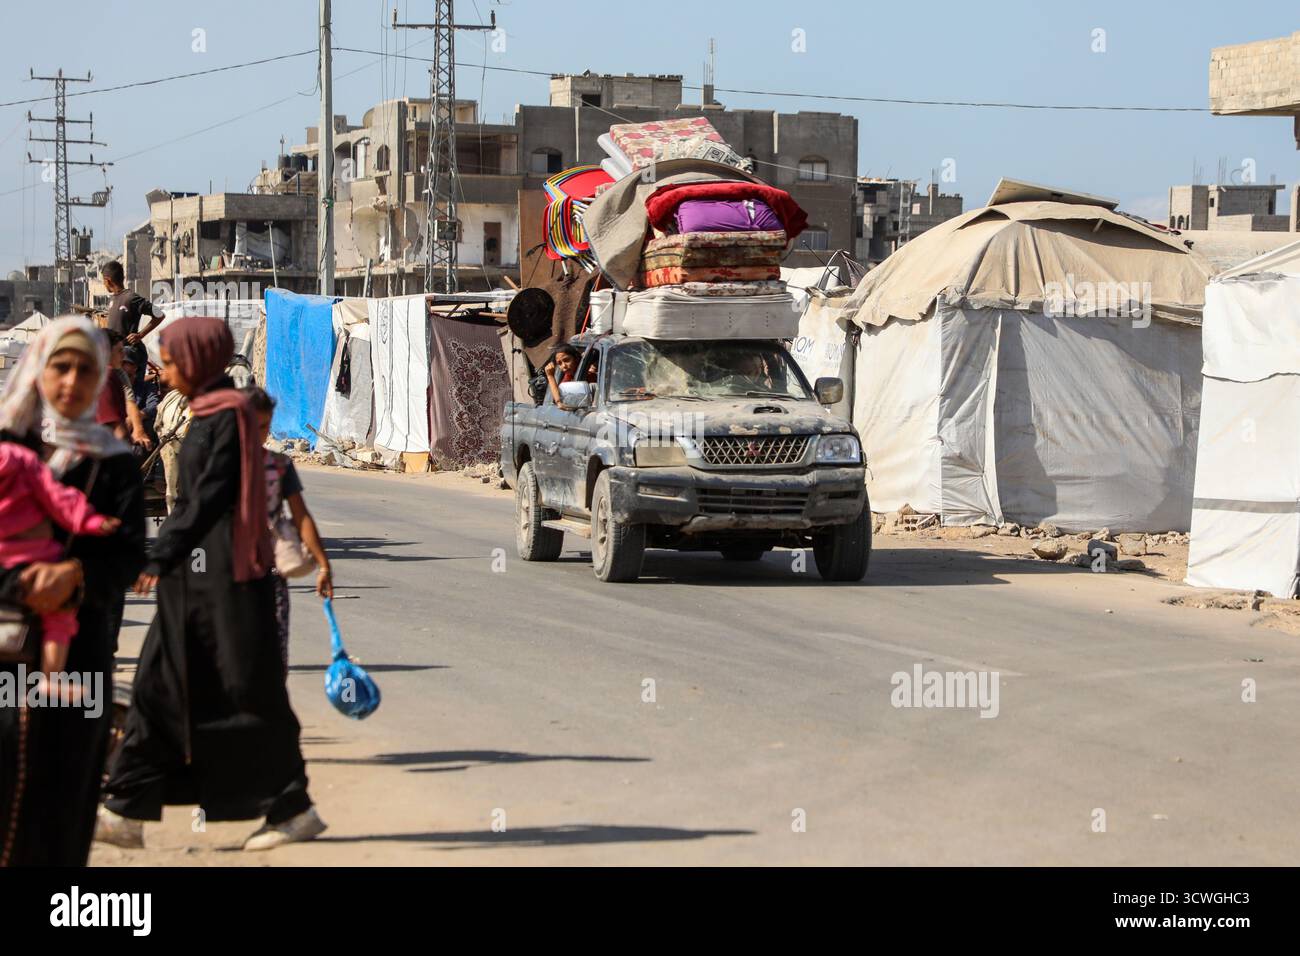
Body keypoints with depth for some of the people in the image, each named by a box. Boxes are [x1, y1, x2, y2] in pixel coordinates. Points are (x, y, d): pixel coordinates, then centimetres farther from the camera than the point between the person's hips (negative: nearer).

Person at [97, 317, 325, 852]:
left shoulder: (228, 415, -13)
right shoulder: (209, 413, 15)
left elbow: (212, 494, -17)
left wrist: (162, 555, -17)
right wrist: (166, 553, 17)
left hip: (223, 571, -10)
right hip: (198, 572, 10)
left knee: (244, 691, -3)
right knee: (160, 686, 6)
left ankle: (293, 808, 5)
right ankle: (126, 812, 5)